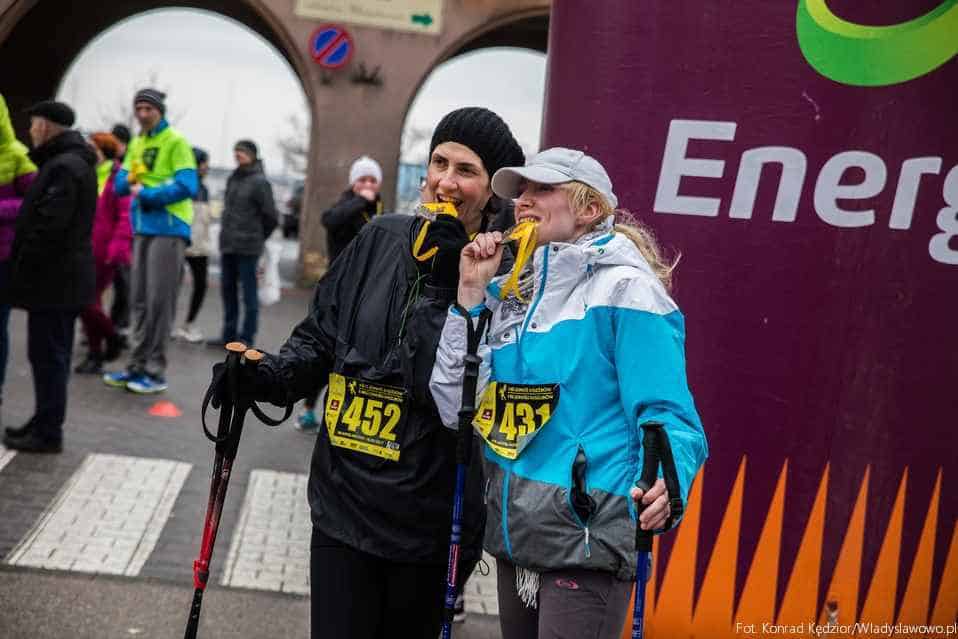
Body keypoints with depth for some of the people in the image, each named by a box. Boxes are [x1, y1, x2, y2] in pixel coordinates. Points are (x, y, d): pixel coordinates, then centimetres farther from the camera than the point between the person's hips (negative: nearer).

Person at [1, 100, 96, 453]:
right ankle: (45, 423, 25)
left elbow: (48, 228, -23)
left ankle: (48, 433, 4)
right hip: (63, 277, 10)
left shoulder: (64, 167, -17)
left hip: (53, 278, -10)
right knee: (52, 355, 15)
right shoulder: (72, 162, 16)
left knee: (47, 356, -3)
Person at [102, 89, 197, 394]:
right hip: (142, 228, 7)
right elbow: (121, 185, 17)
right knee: (141, 300, 9)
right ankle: (137, 366, 15)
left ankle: (156, 371, -1)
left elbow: (187, 186, -17)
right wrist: (130, 180, -6)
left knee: (159, 300, -7)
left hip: (168, 228, -7)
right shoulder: (136, 144, 17)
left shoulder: (176, 142, -6)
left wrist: (145, 194, -13)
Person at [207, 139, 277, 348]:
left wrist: (257, 237, 3)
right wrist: (226, 233, 12)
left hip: (247, 247, -7)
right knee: (227, 289, 12)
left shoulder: (259, 182, -9)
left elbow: (271, 216, -8)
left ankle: (246, 338, 5)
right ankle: (229, 334, 23)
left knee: (249, 292, -1)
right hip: (227, 245, 8)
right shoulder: (233, 178, 12)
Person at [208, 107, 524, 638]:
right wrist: (267, 376, -6)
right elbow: (321, 335, 10)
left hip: (429, 520, -2)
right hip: (343, 503, 3)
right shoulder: (382, 239, 1)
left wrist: (443, 285, -22)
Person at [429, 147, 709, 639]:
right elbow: (456, 410, 3)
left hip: (586, 542, -7)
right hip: (515, 535, 7)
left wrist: (665, 484, -37)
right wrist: (470, 294, -2)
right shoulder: (508, 290, 9)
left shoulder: (623, 288, -10)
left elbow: (666, 415, -16)